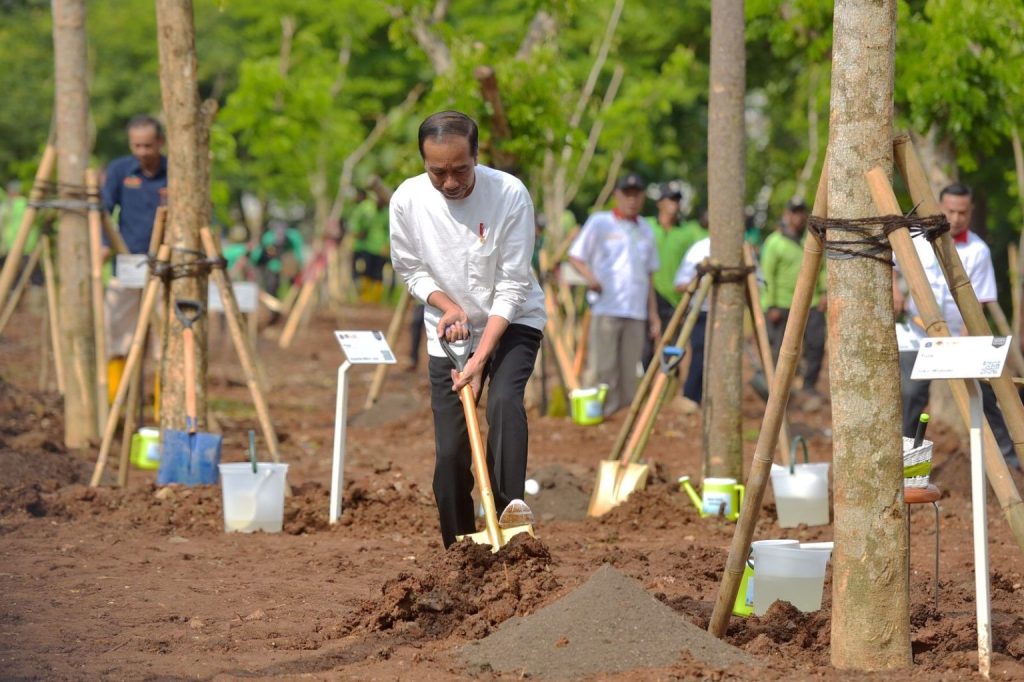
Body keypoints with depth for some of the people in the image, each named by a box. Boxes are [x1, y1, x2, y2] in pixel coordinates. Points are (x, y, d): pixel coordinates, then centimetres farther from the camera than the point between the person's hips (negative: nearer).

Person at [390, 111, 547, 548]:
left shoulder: (510, 195, -23)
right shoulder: (408, 200, -15)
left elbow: (512, 286, -20)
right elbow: (409, 268, 2)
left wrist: (480, 358, -24)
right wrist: (448, 305, -16)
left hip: (512, 323, -2)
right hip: (448, 332, 2)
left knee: (504, 399, -31)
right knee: (450, 450, -2)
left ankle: (512, 502, -33)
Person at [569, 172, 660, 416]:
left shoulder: (645, 230, 19)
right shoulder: (599, 223, 4)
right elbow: (575, 256, 3)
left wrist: (653, 313, 16)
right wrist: (589, 276, -17)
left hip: (636, 312, 5)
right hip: (606, 309, -5)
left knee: (629, 371, 2)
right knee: (602, 367, -10)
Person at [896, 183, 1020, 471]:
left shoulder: (978, 251, -9)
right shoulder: (917, 237, -3)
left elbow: (976, 304, -11)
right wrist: (893, 287, -7)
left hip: (961, 338, -1)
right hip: (919, 336, 1)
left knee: (983, 395, 1)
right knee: (910, 395, -8)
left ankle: (1010, 455, 12)